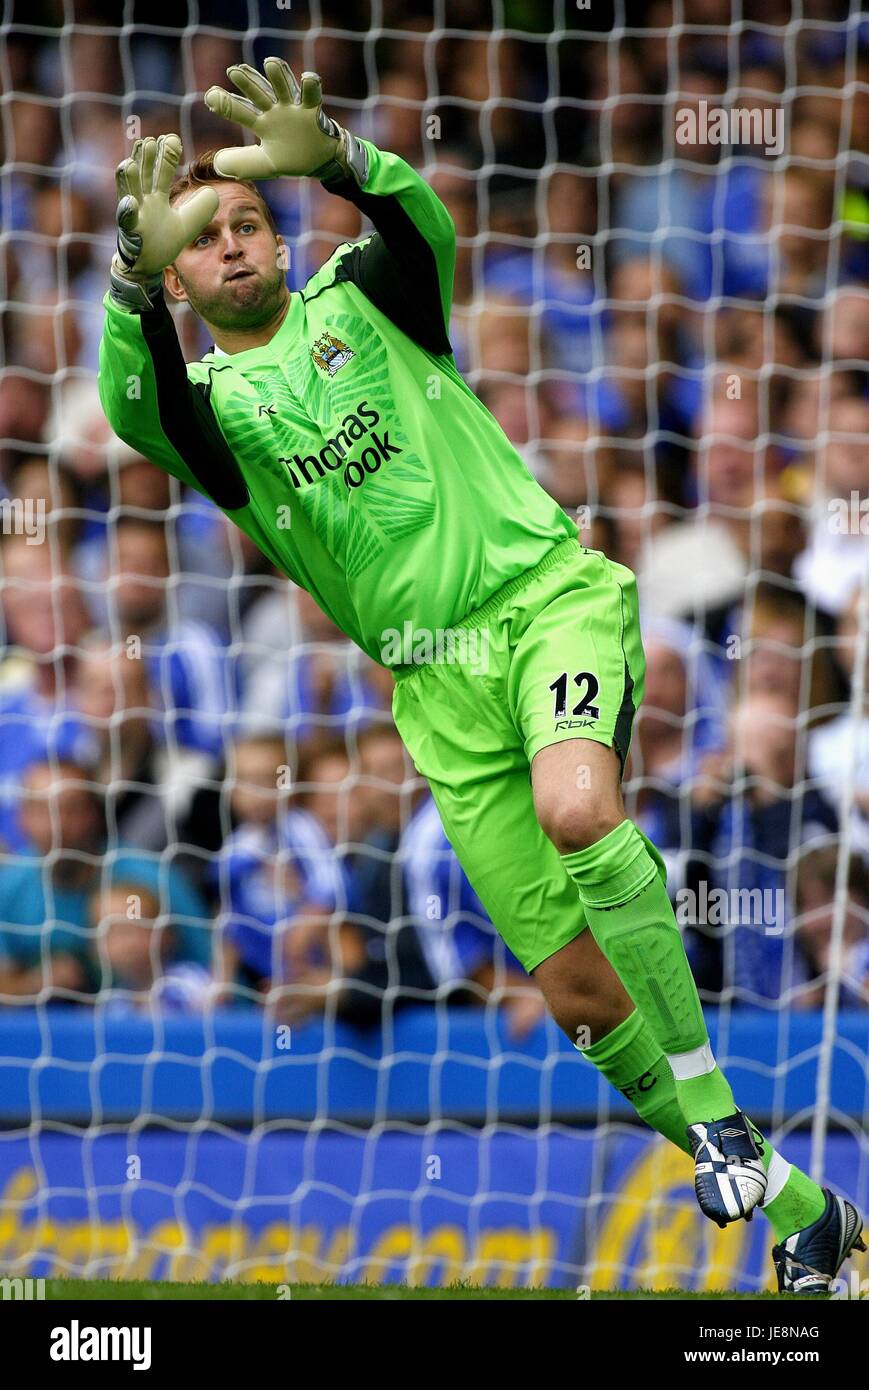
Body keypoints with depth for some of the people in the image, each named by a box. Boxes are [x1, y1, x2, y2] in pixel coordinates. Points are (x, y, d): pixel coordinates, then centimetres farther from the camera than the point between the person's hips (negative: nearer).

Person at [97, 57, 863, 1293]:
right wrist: (135, 278, -35)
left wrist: (337, 159, -37)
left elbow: (426, 229, -16)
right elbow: (136, 411, -17)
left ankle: (711, 1101, -20)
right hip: (437, 682, 2)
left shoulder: (359, 302, 8)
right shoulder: (207, 404, 8)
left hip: (550, 594, -2)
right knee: (577, 992, -2)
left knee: (575, 809, -34)